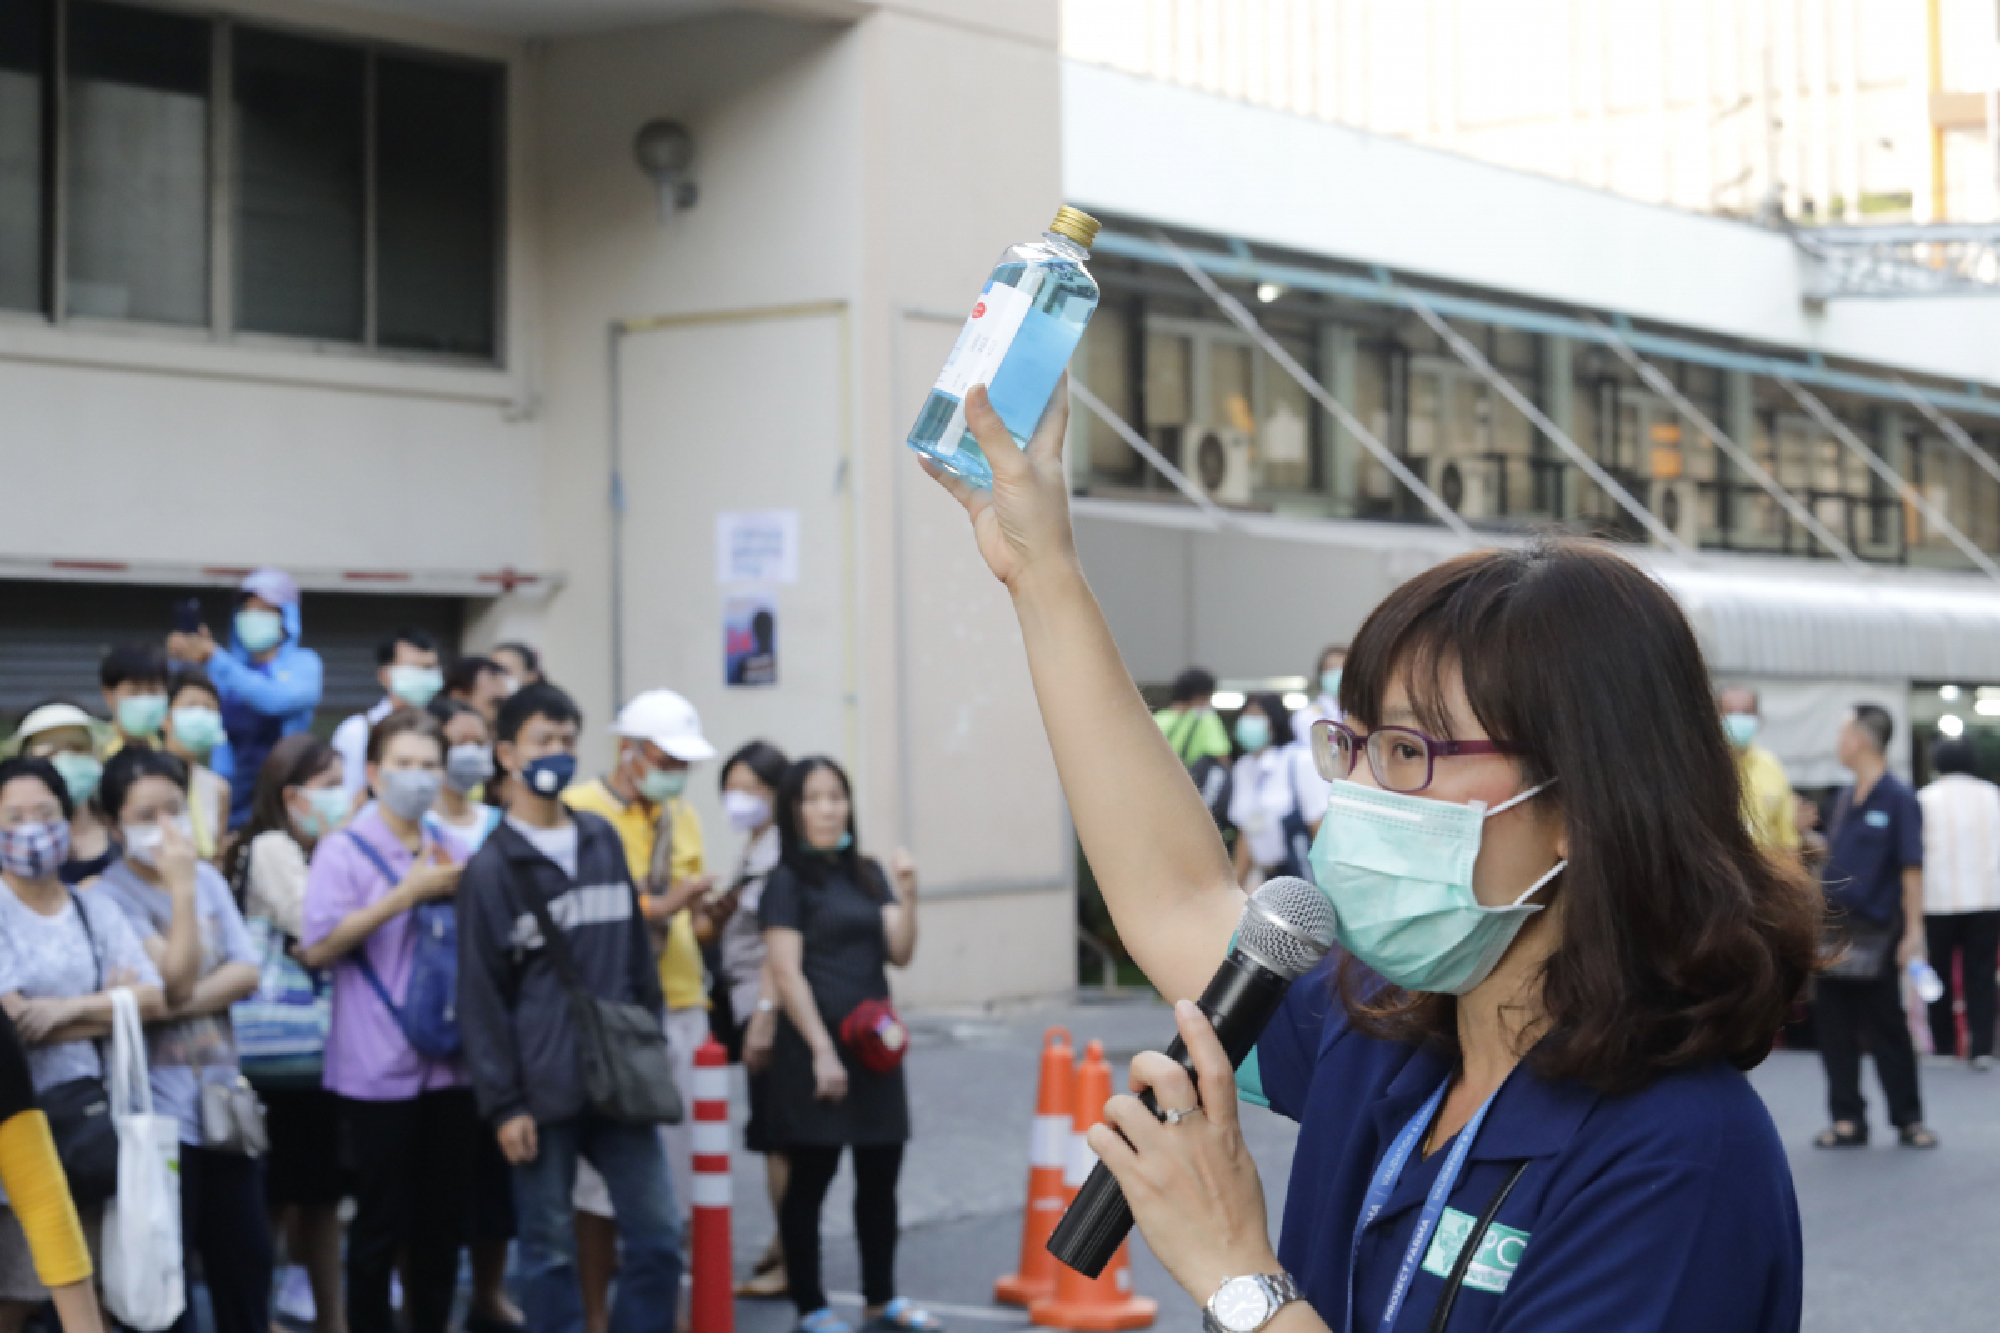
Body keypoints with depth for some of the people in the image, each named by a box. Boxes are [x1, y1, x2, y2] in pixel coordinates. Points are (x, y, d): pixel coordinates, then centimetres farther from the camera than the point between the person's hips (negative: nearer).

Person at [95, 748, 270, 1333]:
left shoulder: (208, 877, 8)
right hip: (160, 1103, -6)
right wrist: (181, 888, -19)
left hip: (224, 1093, 6)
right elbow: (176, 978, -18)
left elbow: (246, 973, -1)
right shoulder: (112, 895, -10)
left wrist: (187, 1002, -16)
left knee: (245, 1252, 14)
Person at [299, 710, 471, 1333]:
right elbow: (318, 947, -16)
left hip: (451, 1059, 5)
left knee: (445, 1214, 10)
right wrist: (409, 893, -17)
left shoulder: (451, 847, 10)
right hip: (380, 1067, -5)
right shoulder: (345, 849, -6)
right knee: (381, 1219, 2)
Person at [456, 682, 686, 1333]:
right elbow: (481, 995, -6)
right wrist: (502, 1103, -9)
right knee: (549, 1247, 4)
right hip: (543, 1089, -4)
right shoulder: (492, 866, -5)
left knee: (657, 1235, 3)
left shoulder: (604, 841, 10)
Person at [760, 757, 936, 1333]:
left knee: (880, 1177, 11)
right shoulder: (787, 881, -4)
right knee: (809, 1181, 1)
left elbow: (900, 954, 6)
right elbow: (786, 972, -10)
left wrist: (907, 894, -9)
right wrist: (822, 1050, -16)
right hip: (813, 1047, -6)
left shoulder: (868, 874, 13)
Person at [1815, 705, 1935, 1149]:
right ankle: (1847, 1119, 12)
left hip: (1874, 933, -6)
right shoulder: (1844, 799, 12)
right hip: (1833, 929, 6)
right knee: (1834, 1028, 5)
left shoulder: (1899, 799, -9)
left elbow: (1912, 869, -11)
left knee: (1887, 1030, 2)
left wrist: (1913, 930, -15)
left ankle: (1909, 1119, 13)